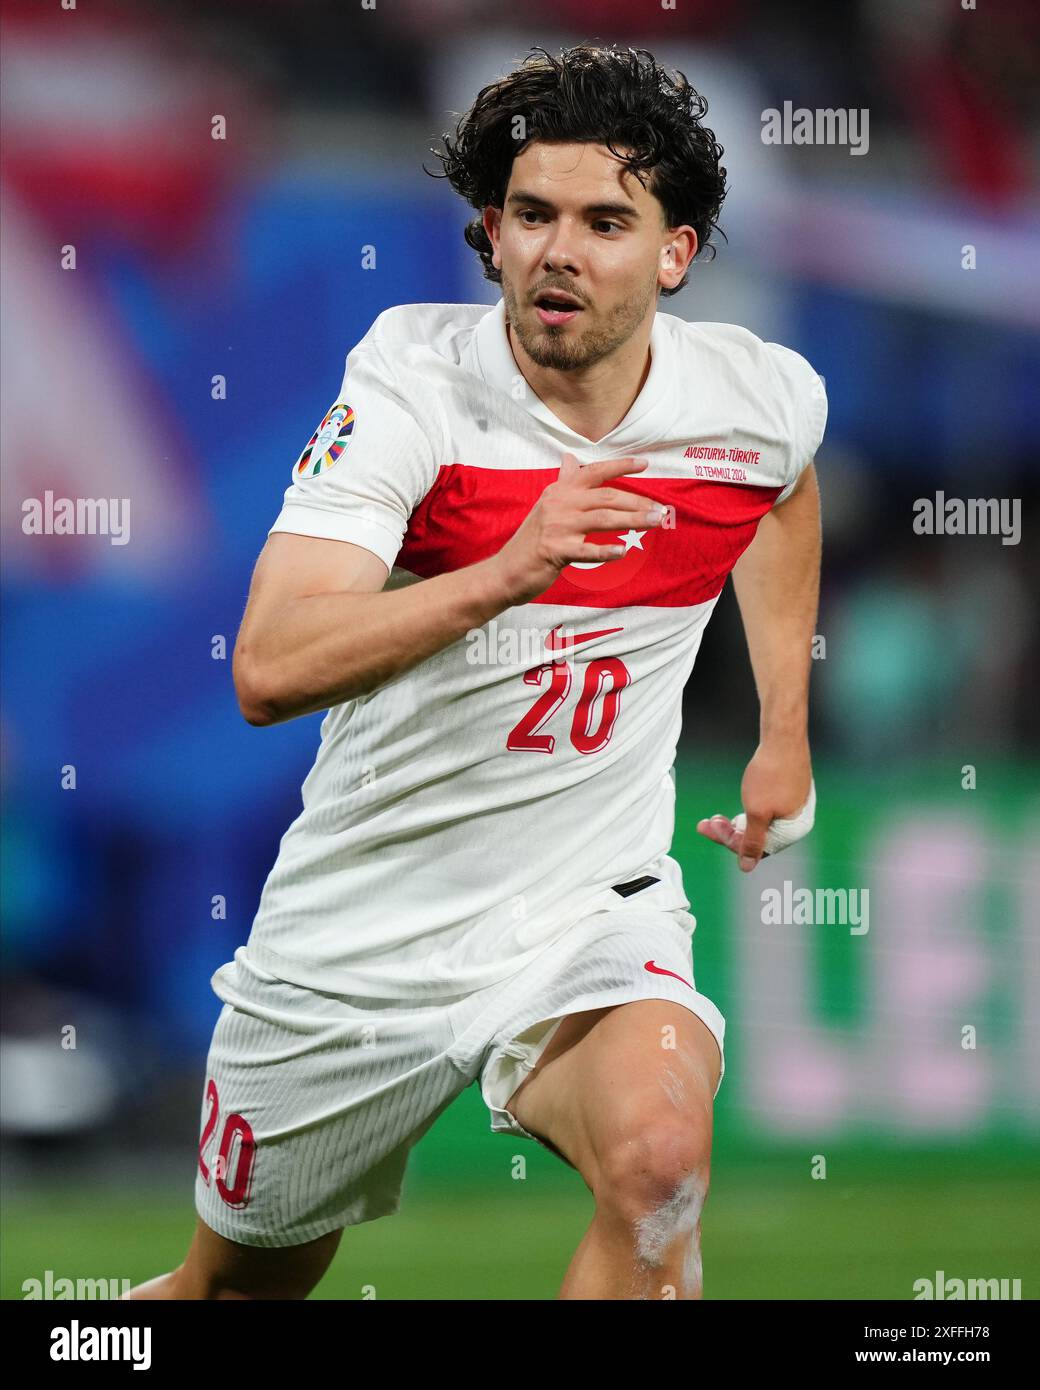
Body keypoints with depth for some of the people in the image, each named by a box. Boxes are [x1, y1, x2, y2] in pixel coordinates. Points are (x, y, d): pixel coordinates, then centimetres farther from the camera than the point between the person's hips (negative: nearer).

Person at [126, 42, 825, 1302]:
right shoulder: (411, 376, -17)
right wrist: (507, 570, -42)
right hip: (357, 931, 0)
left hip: (590, 913, 1)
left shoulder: (770, 398, -8)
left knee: (659, 1152, -33)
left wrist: (786, 732, 19)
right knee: (241, 1283, 17)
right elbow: (270, 671, -30)